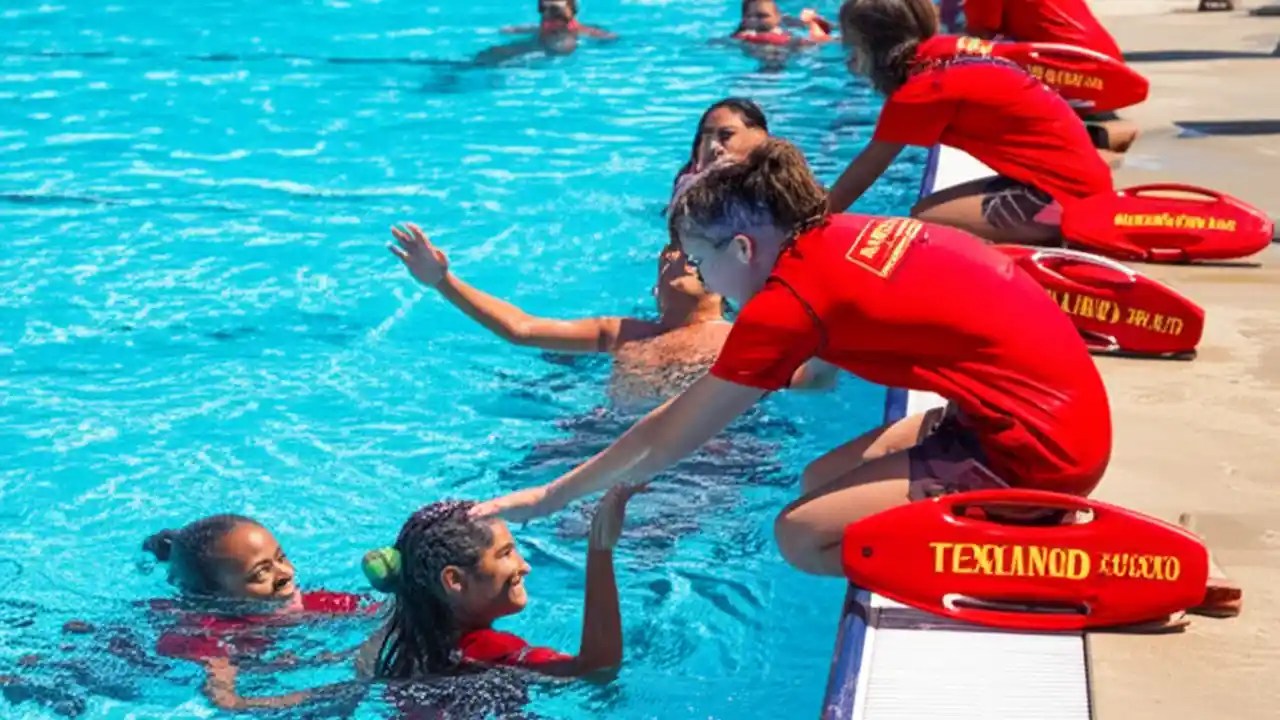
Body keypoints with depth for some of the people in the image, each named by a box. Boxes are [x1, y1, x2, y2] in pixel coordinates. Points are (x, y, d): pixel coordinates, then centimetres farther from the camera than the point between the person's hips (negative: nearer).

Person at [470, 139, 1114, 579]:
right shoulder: (843, 234, 6)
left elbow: (667, 442, -4)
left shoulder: (789, 300, -14)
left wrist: (549, 497, 5)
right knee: (820, 482, 14)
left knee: (802, 534, -6)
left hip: (1037, 448, -9)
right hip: (1062, 402, 9)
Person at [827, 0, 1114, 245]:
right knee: (930, 211, 12)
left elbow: (869, 166, -4)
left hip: (1063, 191, -9)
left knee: (924, 222, -13)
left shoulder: (924, 89, -15)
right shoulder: (945, 52, 7)